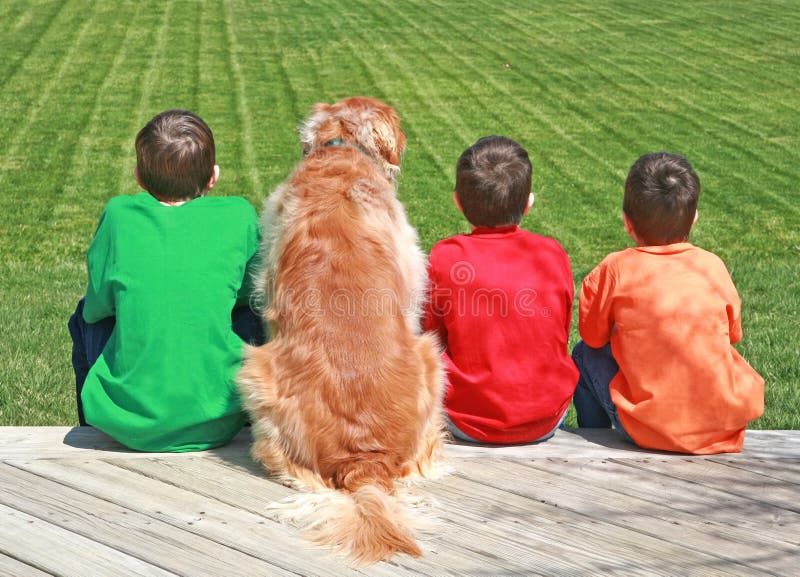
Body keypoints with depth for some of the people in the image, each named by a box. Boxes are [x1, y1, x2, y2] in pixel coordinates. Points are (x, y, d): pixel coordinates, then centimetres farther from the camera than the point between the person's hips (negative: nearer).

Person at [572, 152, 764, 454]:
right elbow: (733, 335, 13)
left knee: (585, 354, 19)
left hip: (650, 432, -3)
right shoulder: (713, 266, 0)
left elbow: (593, 336, 5)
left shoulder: (616, 270, -8)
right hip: (724, 425, 3)